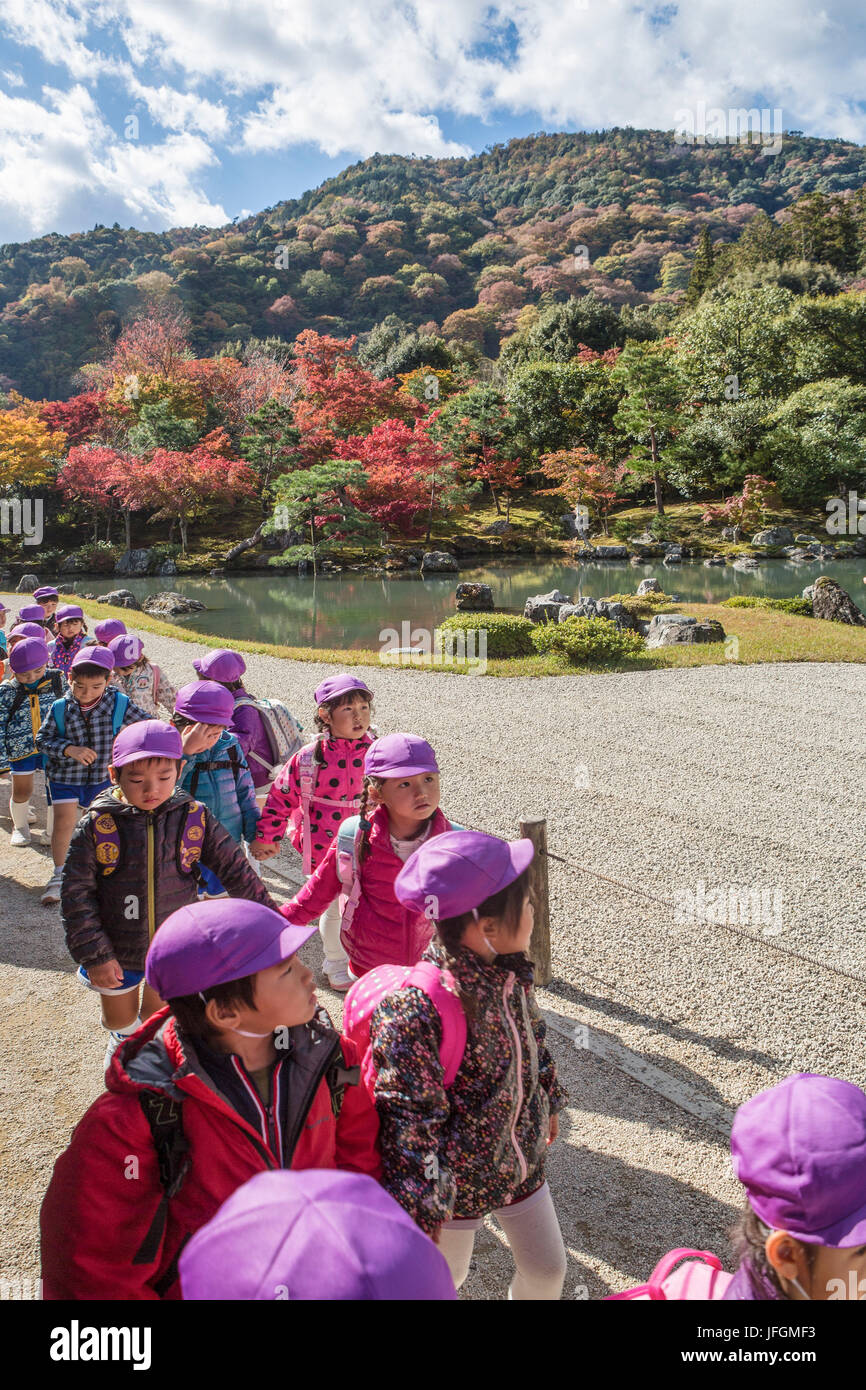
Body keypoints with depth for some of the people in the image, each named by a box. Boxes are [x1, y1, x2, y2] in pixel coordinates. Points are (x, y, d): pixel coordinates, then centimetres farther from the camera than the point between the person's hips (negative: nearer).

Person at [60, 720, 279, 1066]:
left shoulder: (194, 818, -13)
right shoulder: (97, 826, -18)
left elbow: (234, 868, -4)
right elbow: (75, 894, -11)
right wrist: (94, 955, -12)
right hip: (117, 954, 0)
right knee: (121, 1022, 22)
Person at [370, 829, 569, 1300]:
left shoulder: (509, 970, -11)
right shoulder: (415, 1008, -36)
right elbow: (407, 1117, -28)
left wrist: (547, 1101, 21)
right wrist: (419, 1209, -21)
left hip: (521, 1157, 6)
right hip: (456, 1174, -6)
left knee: (548, 1268, 22)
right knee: (445, 1277, 19)